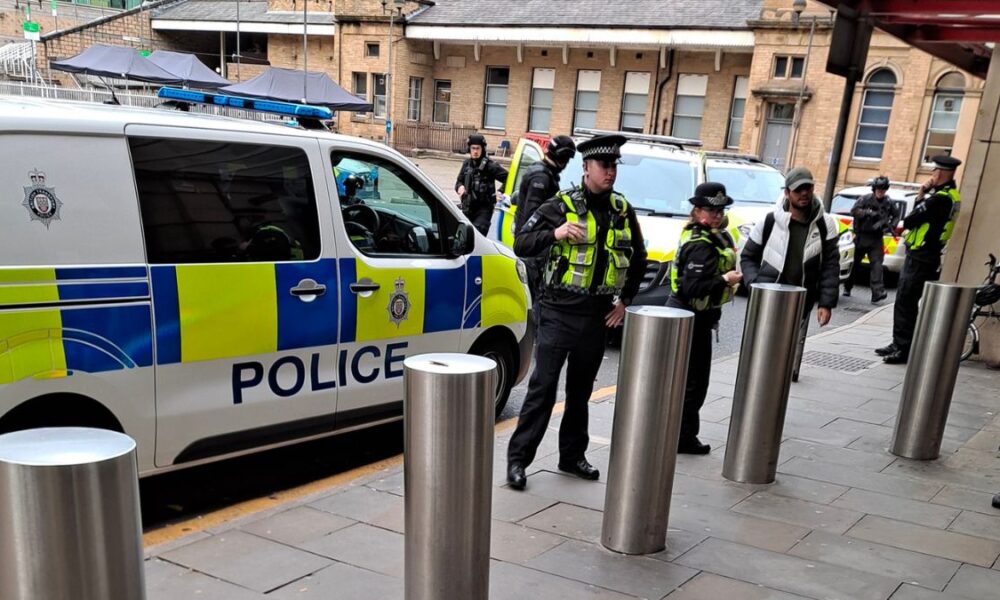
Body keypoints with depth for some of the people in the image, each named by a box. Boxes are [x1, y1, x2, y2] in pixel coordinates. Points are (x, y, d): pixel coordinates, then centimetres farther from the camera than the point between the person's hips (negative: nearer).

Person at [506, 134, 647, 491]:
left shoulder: (623, 211, 7)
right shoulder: (562, 205, -7)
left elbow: (638, 259, 21)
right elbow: (521, 245, -11)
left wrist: (625, 299, 13)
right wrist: (555, 234, -27)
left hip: (598, 315, 5)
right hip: (558, 313, -5)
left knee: (581, 389, 15)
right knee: (543, 385, -5)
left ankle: (572, 455, 27)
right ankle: (518, 458, 3)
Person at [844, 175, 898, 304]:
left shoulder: (889, 203, 9)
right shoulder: (865, 199, -1)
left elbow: (896, 216, 20)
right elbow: (854, 211, -12)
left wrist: (891, 226, 1)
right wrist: (868, 213, -25)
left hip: (876, 239, 2)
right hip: (861, 236, -1)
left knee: (877, 264, -11)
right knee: (855, 263, 8)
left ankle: (877, 293, -20)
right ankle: (847, 288, 24)